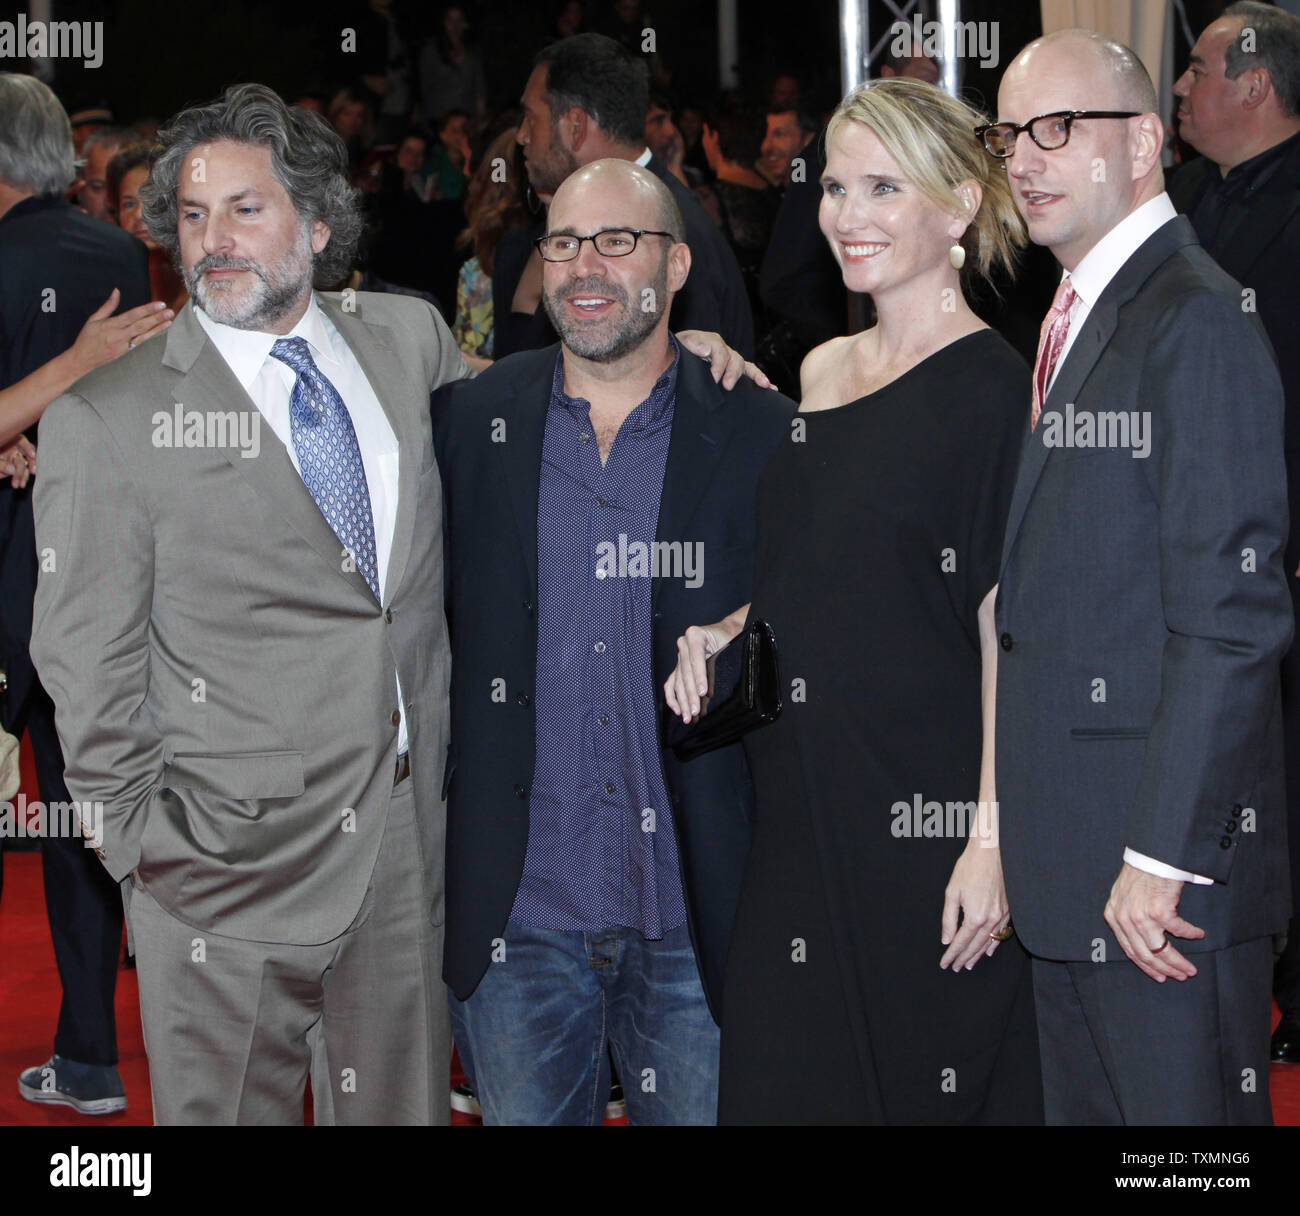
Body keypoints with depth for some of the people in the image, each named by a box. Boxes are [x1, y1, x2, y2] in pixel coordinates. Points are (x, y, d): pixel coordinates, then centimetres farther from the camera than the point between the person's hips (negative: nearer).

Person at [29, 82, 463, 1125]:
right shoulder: (108, 419, -6)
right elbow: (87, 667, -4)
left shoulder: (407, 341, 6)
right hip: (230, 877, -4)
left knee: (403, 1103, 12)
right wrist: (151, 842, -5)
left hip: (408, 848, 4)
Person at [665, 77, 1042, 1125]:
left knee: (926, 1082, 3)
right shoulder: (820, 374, 11)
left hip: (927, 810, -7)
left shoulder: (993, 389, -11)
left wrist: (992, 834, -19)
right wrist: (728, 631, 3)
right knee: (784, 1078, 10)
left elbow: (1006, 629, -14)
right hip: (802, 806, 7)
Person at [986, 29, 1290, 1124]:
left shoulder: (1197, 321, -14)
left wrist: (1163, 854, -21)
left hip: (1168, 868, -9)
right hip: (1072, 870, 9)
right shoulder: (1074, 319, 17)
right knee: (1083, 1111, 15)